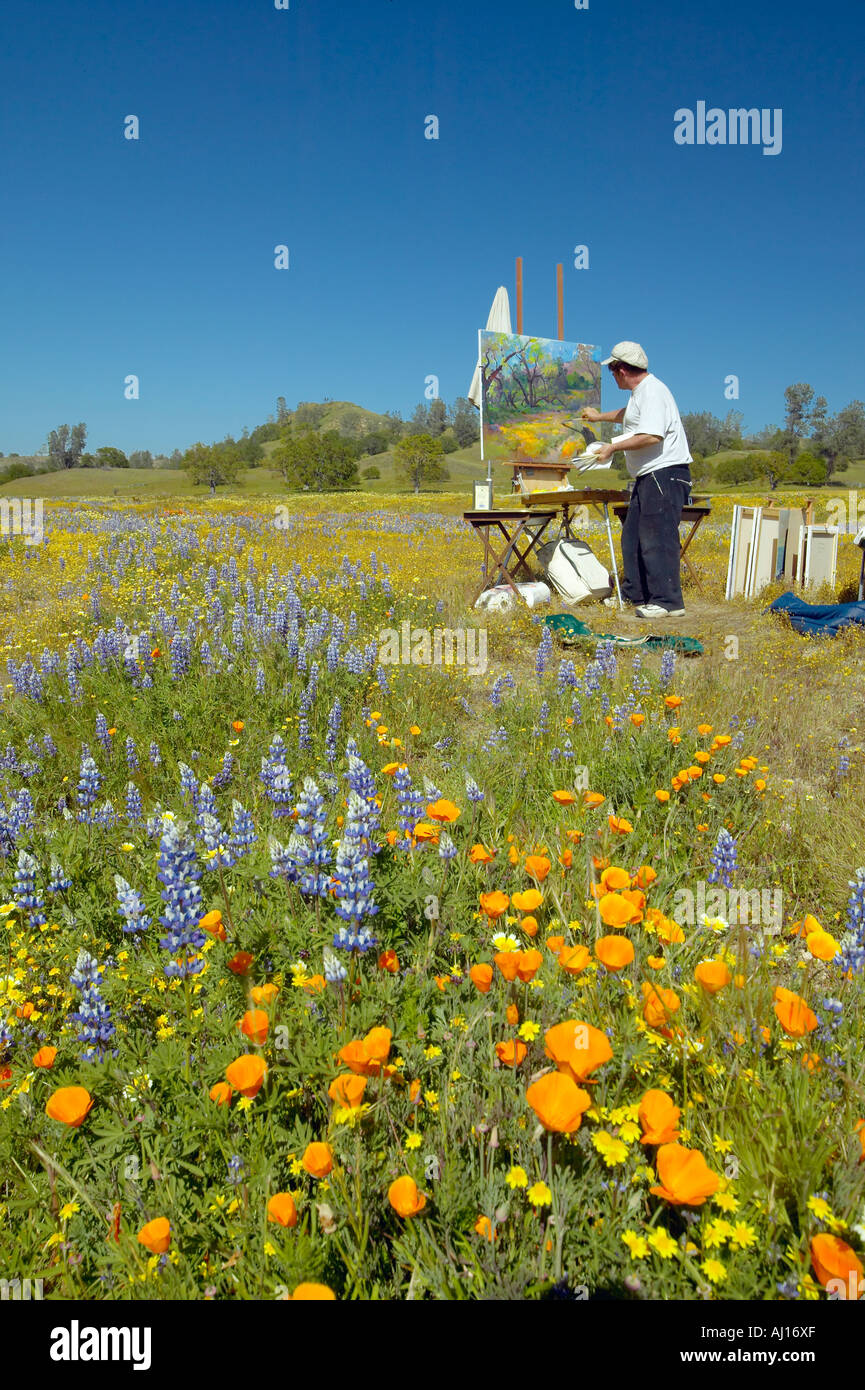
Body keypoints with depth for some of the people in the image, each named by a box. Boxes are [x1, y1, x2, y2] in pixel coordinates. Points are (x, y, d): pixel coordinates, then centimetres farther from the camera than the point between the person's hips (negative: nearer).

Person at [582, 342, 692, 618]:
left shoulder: (652, 391, -14)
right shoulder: (640, 392, 19)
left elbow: (651, 436, -27)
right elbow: (629, 414, 43)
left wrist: (613, 448, -17)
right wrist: (599, 416, 57)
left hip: (665, 474, -11)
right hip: (649, 477, 11)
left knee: (657, 538, -13)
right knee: (633, 536, 15)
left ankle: (668, 601, -11)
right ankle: (635, 592, 25)